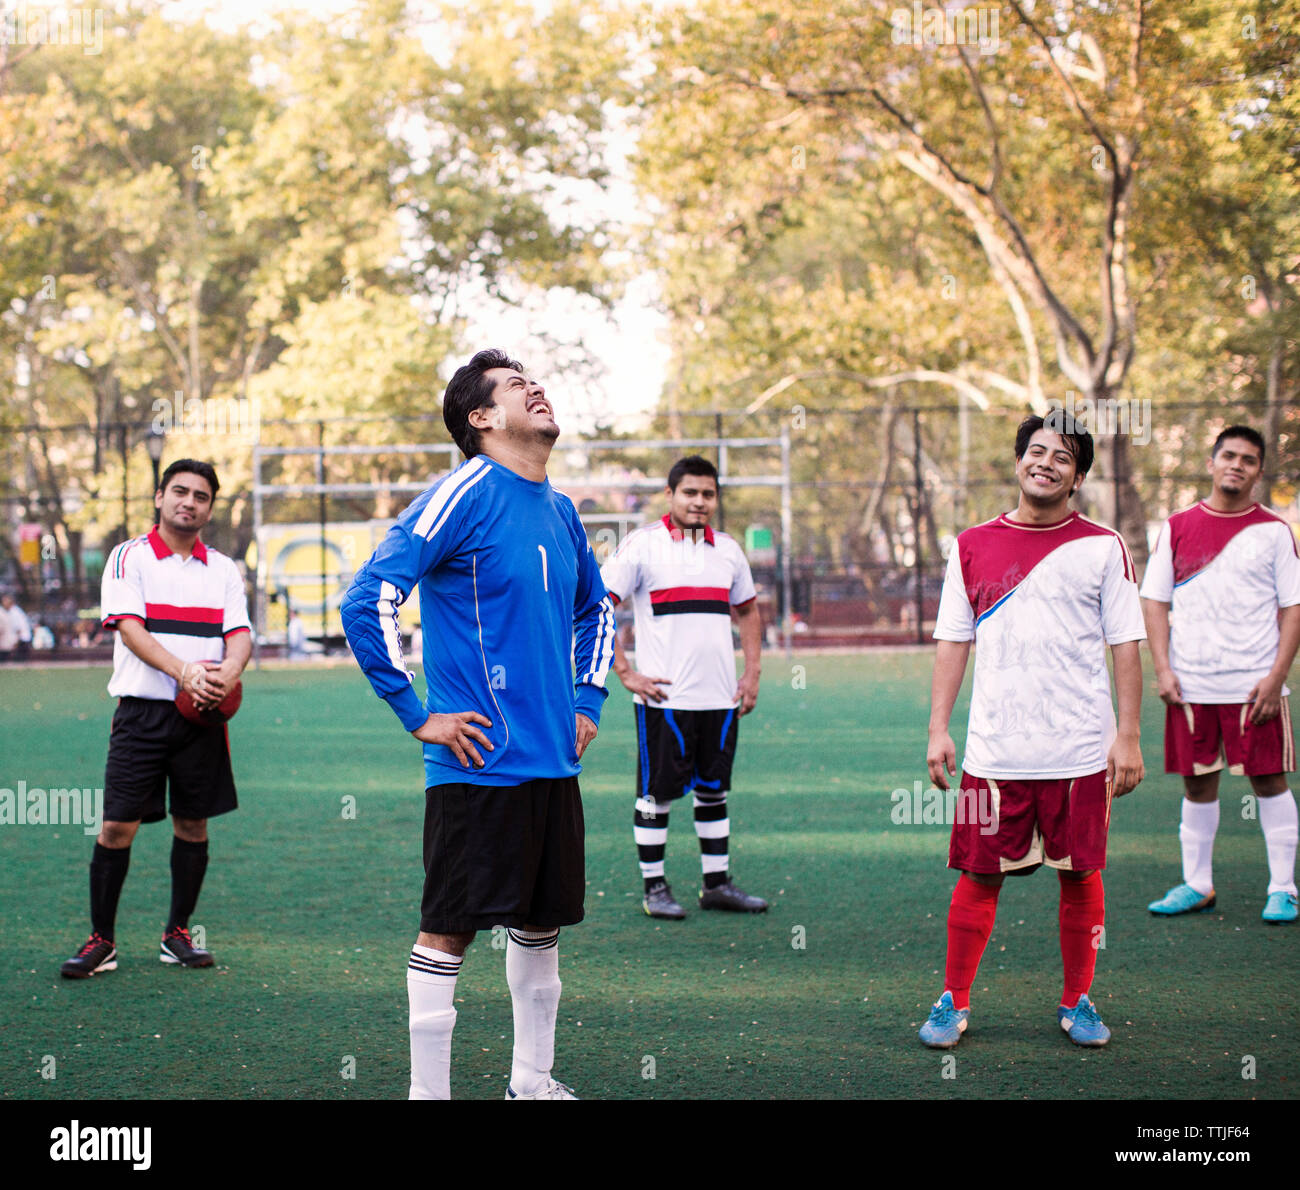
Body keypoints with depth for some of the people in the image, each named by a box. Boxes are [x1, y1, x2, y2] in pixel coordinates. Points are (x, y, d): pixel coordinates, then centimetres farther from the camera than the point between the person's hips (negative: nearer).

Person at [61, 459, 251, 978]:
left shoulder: (223, 569, 12)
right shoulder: (129, 558, 1)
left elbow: (240, 633, 4)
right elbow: (129, 628, -11)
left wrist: (230, 670, -20)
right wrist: (183, 671, -26)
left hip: (203, 715, 3)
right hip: (142, 709, -3)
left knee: (193, 822, 7)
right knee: (118, 824, -5)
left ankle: (177, 935, 20)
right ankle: (101, 941, 4)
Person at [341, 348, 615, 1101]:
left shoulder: (560, 510, 12)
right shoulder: (466, 495, -11)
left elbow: (596, 609, 30)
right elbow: (369, 600, -17)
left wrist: (589, 700, 17)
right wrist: (418, 716, -15)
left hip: (553, 758, 8)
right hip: (481, 763, -7)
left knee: (542, 924, 14)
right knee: (451, 927, -2)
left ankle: (533, 1081, 27)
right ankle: (429, 1089, 7)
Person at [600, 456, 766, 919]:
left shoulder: (728, 550, 11)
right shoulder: (642, 546, -6)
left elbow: (748, 611, 23)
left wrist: (752, 673, 12)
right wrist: (624, 672, -12)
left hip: (720, 697, 5)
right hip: (663, 696, -5)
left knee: (714, 790, 12)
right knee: (656, 794, 1)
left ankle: (717, 884, 21)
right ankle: (654, 889, 10)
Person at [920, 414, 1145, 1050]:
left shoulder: (1103, 546, 3)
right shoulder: (973, 547, 7)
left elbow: (1125, 646, 3)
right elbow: (952, 642, 9)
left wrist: (1128, 736, -2)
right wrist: (938, 729, 2)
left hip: (1082, 752, 0)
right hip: (994, 752, 1)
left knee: (1080, 877, 5)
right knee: (979, 877, 2)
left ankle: (1077, 1001, 21)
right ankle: (953, 1002, 15)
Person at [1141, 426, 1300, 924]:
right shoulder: (1177, 528, 7)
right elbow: (1154, 601, 8)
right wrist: (1163, 669, -3)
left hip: (1254, 683, -2)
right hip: (1190, 685, 2)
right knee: (1198, 783, 8)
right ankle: (1197, 885, 18)